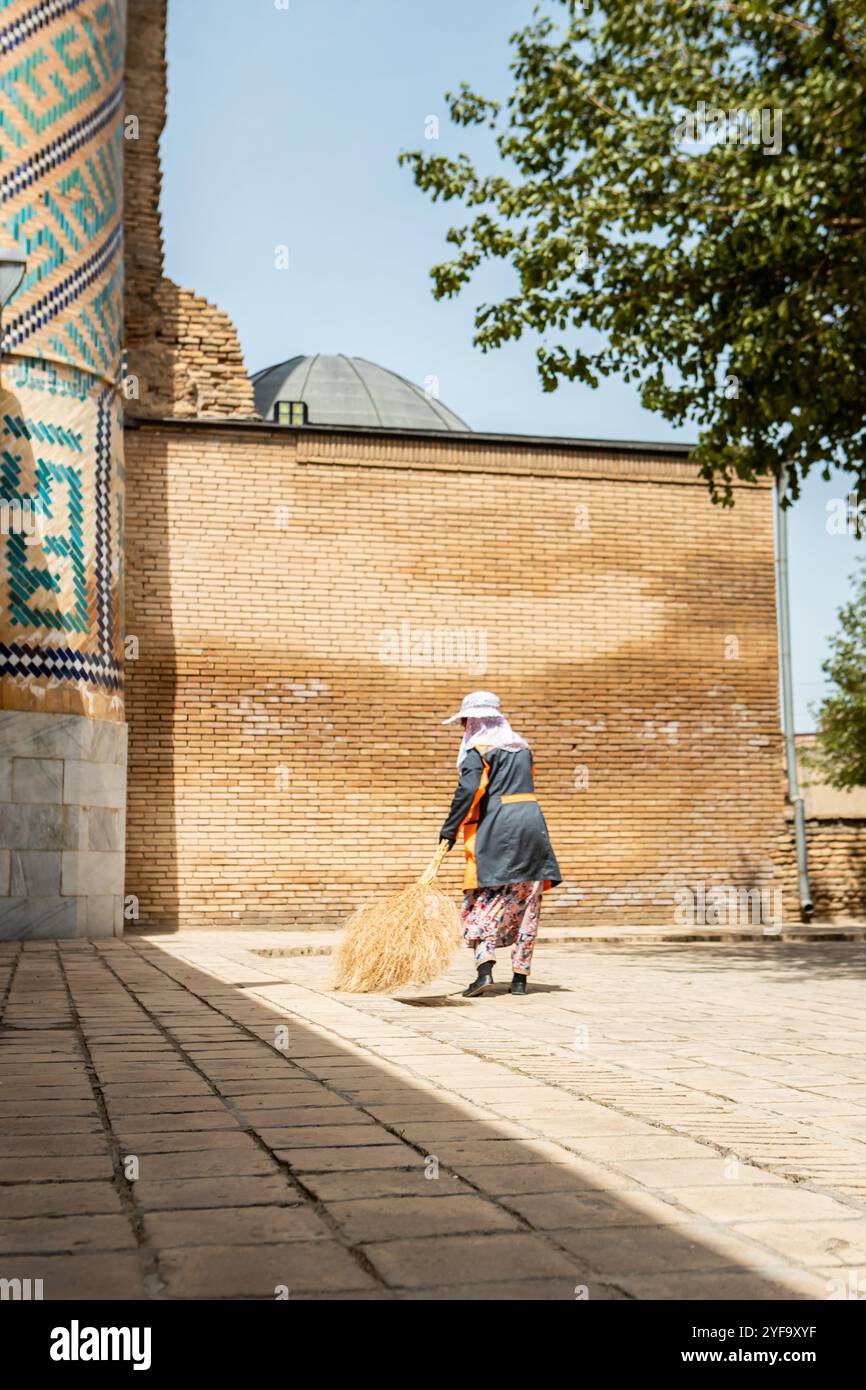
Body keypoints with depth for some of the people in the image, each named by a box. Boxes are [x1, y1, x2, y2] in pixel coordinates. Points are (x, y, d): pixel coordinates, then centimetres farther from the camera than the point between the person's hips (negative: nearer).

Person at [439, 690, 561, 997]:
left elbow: (468, 790, -16)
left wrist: (450, 829, -12)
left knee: (484, 901, -2)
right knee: (526, 905, 8)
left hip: (495, 830, -6)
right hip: (531, 824, 6)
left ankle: (484, 968, -19)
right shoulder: (521, 747, 18)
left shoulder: (478, 751, -4)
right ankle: (520, 977, 10)